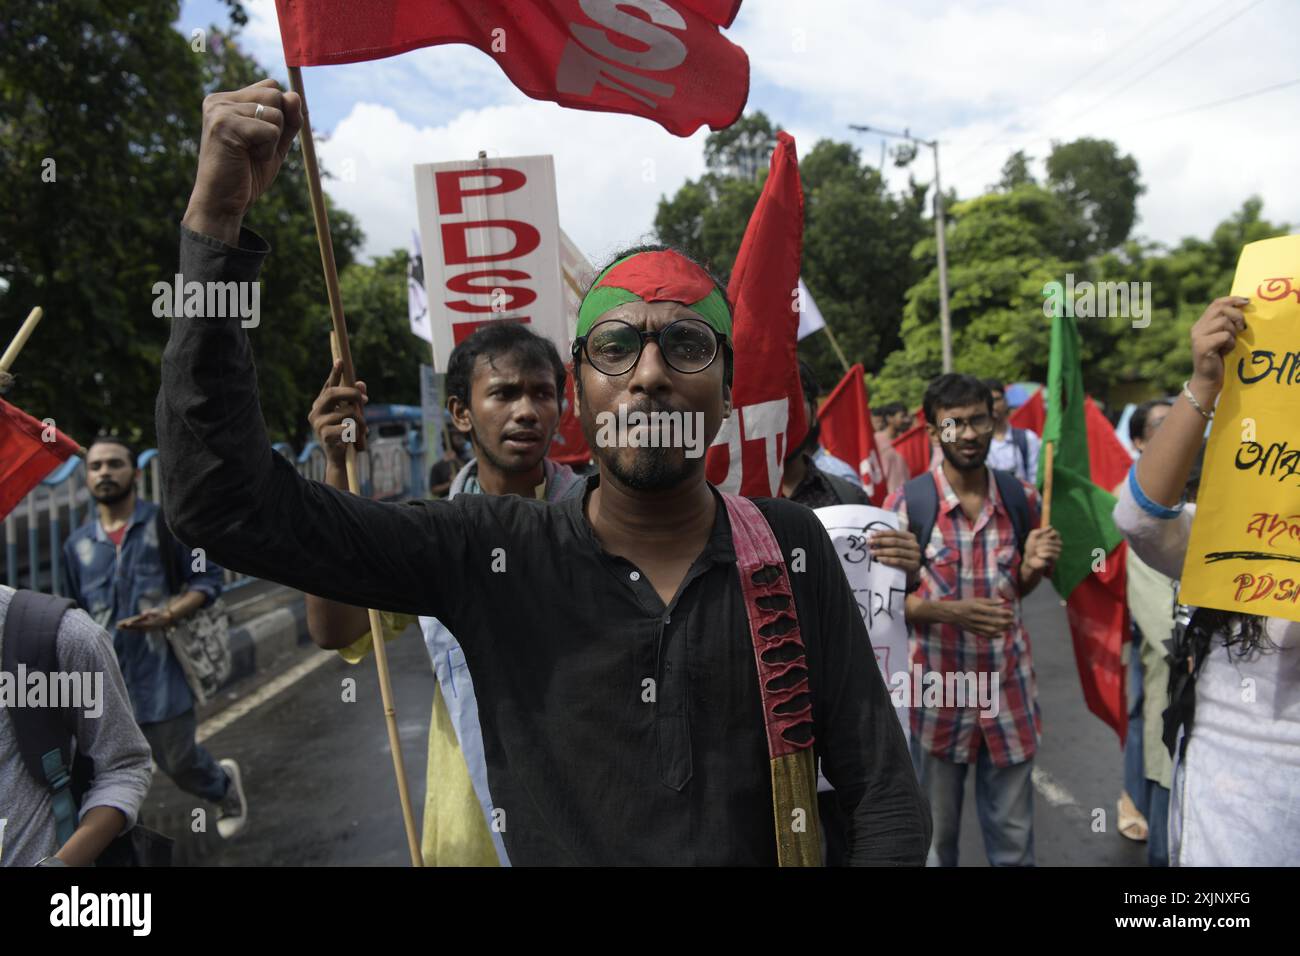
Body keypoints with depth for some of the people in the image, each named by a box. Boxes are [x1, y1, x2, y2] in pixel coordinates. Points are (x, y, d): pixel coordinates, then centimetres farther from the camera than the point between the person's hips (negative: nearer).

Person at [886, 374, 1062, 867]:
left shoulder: (1020, 498, 1)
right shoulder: (906, 503, -11)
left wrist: (1034, 565, -8)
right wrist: (948, 610, -23)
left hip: (1008, 686, 3)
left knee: (1014, 837, 15)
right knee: (935, 836, 13)